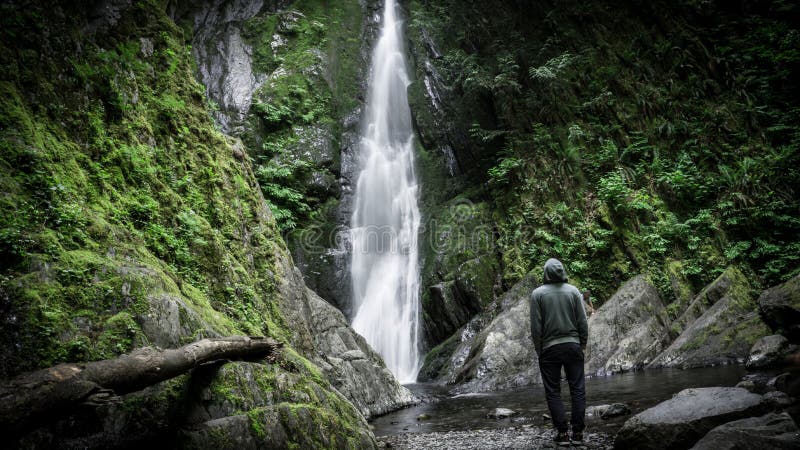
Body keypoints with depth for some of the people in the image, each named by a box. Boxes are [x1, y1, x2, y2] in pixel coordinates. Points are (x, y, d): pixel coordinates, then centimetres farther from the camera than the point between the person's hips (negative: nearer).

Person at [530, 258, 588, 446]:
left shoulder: (537, 293, -4)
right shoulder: (573, 291, 1)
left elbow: (536, 326, -6)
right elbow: (582, 321, 0)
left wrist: (538, 349, 3)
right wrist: (583, 343, 11)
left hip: (549, 348, -1)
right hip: (573, 346, 2)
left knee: (553, 392, 6)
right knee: (578, 389, 7)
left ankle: (562, 433, 5)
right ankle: (578, 432, 8)